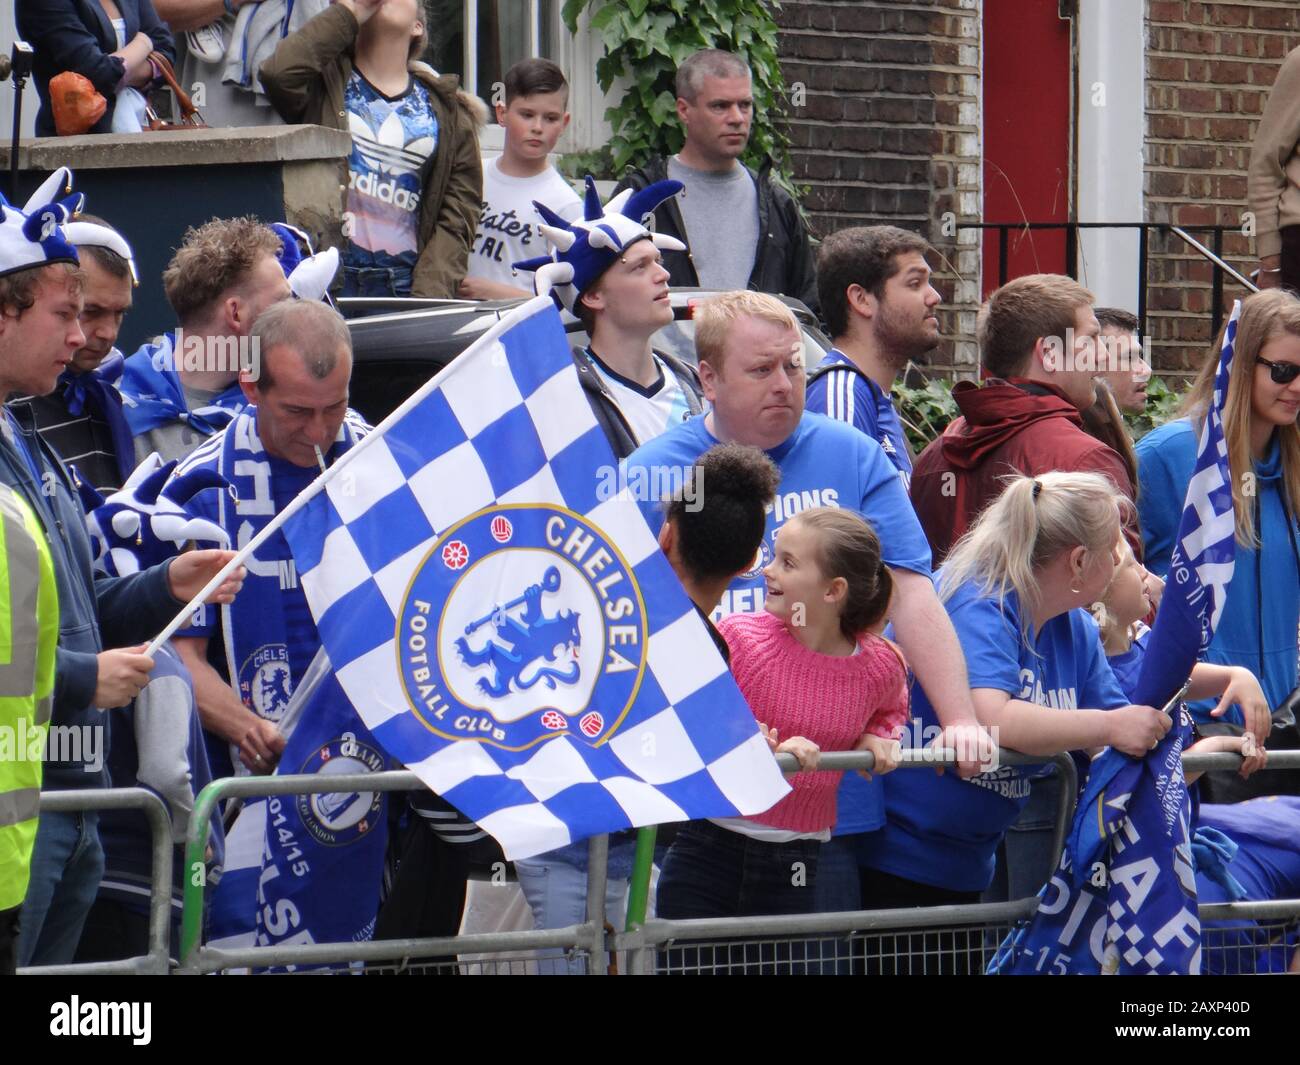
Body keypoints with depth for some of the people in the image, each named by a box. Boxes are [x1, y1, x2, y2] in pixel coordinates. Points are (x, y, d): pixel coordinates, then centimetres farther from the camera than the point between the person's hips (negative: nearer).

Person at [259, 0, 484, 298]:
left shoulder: (450, 113, 14)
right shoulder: (328, 83, 11)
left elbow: (455, 219, 7)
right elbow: (278, 74, -12)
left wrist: (428, 297, -8)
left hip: (404, 284, 2)